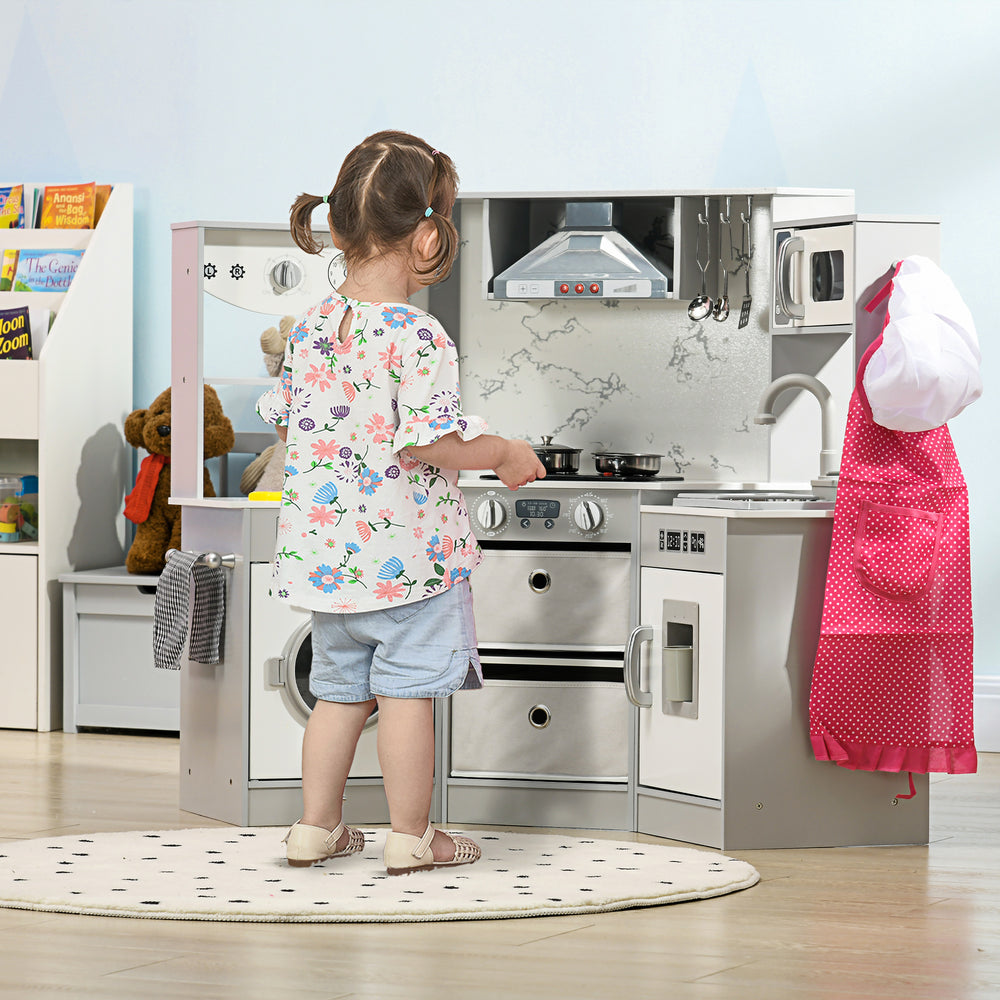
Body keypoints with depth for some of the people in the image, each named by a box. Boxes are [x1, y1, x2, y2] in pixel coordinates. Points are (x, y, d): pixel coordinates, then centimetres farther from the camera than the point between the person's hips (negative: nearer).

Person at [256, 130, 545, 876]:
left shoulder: (311, 329, 2)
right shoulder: (418, 338, -19)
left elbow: (286, 420, 11)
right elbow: (427, 440, -23)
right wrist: (502, 453, -7)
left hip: (326, 553, 7)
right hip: (408, 554, -7)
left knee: (339, 691, 17)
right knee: (408, 692, 2)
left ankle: (317, 827, 23)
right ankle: (410, 837, 9)